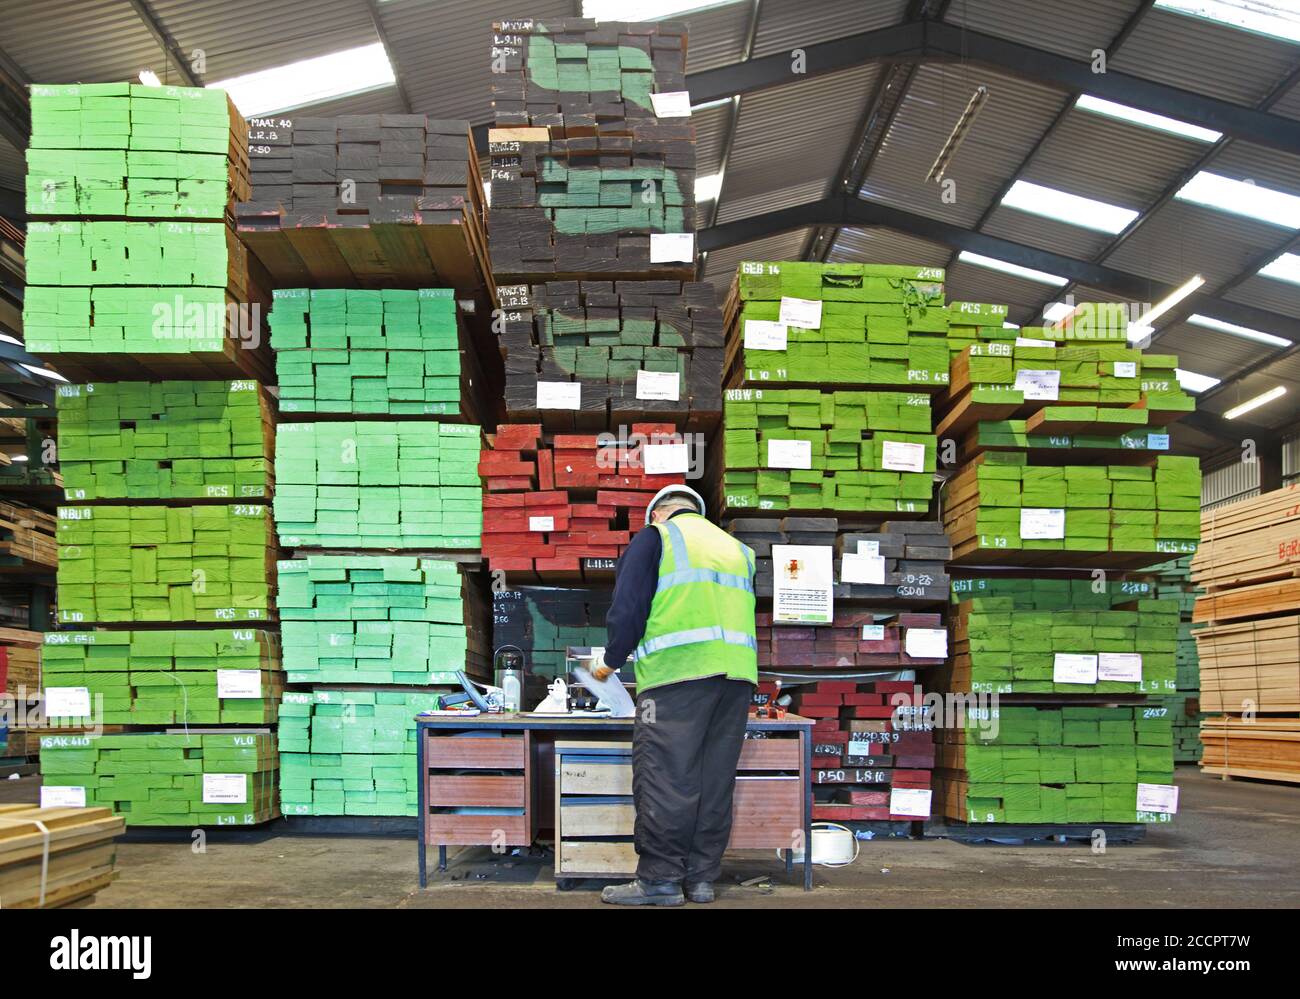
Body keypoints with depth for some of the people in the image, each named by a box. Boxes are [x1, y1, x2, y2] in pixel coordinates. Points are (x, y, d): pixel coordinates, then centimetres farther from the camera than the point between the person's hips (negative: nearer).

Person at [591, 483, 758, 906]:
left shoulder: (656, 537, 7)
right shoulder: (736, 548, 25)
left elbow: (628, 606, -1)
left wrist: (612, 661, 12)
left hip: (677, 672, -6)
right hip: (738, 673, 6)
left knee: (664, 777, -5)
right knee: (714, 780, 8)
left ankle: (660, 878, -5)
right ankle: (701, 876, 11)